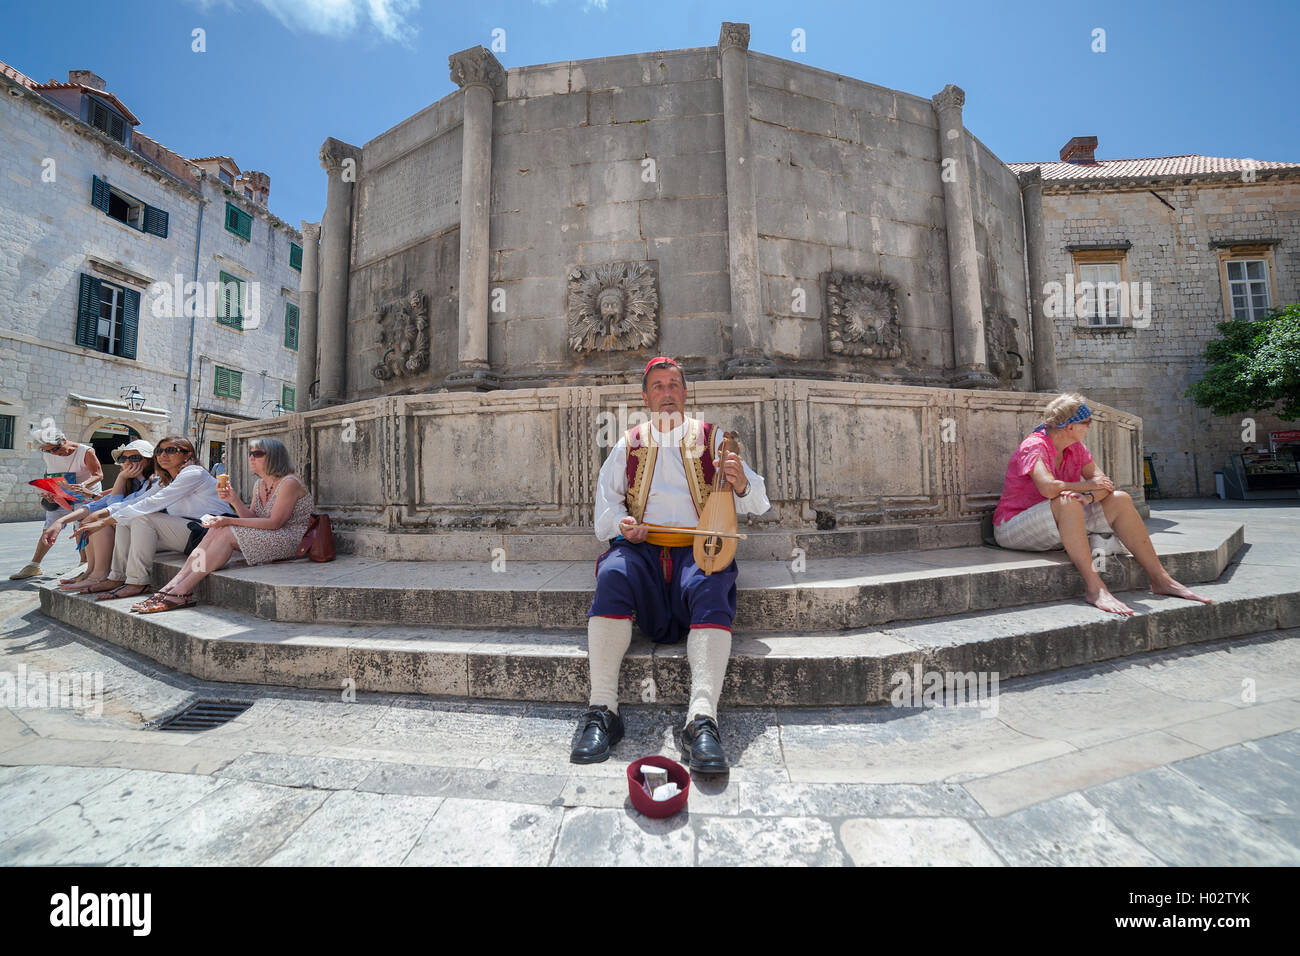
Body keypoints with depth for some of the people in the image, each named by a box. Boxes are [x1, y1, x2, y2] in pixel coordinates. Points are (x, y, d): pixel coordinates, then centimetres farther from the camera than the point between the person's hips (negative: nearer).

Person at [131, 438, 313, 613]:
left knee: (227, 533, -21)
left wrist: (230, 521, -17)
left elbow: (275, 522, -19)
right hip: (265, 537, 8)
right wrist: (234, 500, -6)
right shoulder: (259, 485, 15)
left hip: (290, 540, -8)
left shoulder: (289, 483, -13)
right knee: (216, 530, -10)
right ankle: (172, 586, -15)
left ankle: (181, 593, -16)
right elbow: (252, 519, 10)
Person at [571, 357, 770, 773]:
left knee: (712, 584, -34)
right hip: (642, 549, 1)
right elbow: (606, 502, 16)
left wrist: (742, 484, -14)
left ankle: (702, 716, -37)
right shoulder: (629, 445, 19)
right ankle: (601, 708, -27)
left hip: (698, 548, 0)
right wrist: (621, 525, -6)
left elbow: (756, 504, 10)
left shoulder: (712, 438, 15)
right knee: (613, 574, -31)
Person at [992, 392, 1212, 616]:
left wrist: (1089, 497, -23)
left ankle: (1160, 579, -1)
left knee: (1120, 500, -3)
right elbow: (1048, 488, -33)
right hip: (1014, 528, -8)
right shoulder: (1034, 447, -18)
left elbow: (1103, 482, 1)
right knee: (1066, 501, -35)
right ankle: (1094, 587, -39)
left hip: (1062, 527, 8)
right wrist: (1088, 485, -14)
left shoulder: (1076, 448, 9)